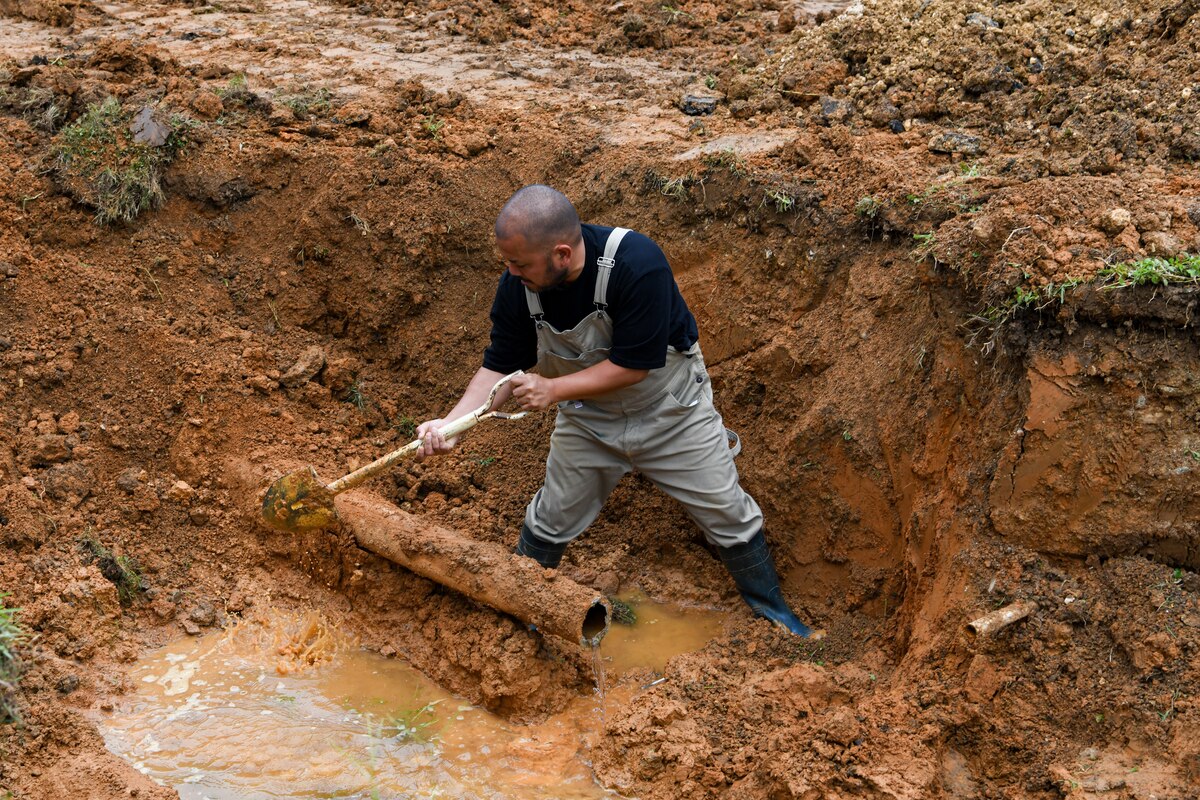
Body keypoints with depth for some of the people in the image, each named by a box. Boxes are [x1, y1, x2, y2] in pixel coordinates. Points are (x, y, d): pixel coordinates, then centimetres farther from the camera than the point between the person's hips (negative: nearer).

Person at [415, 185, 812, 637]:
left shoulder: (637, 264, -37)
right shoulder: (517, 286, -22)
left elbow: (634, 364, -32)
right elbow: (501, 366, -12)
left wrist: (555, 388, -32)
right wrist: (450, 422, -26)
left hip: (669, 410, -3)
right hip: (588, 420, 3)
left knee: (727, 513, 6)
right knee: (549, 522, 12)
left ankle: (769, 607, 29)